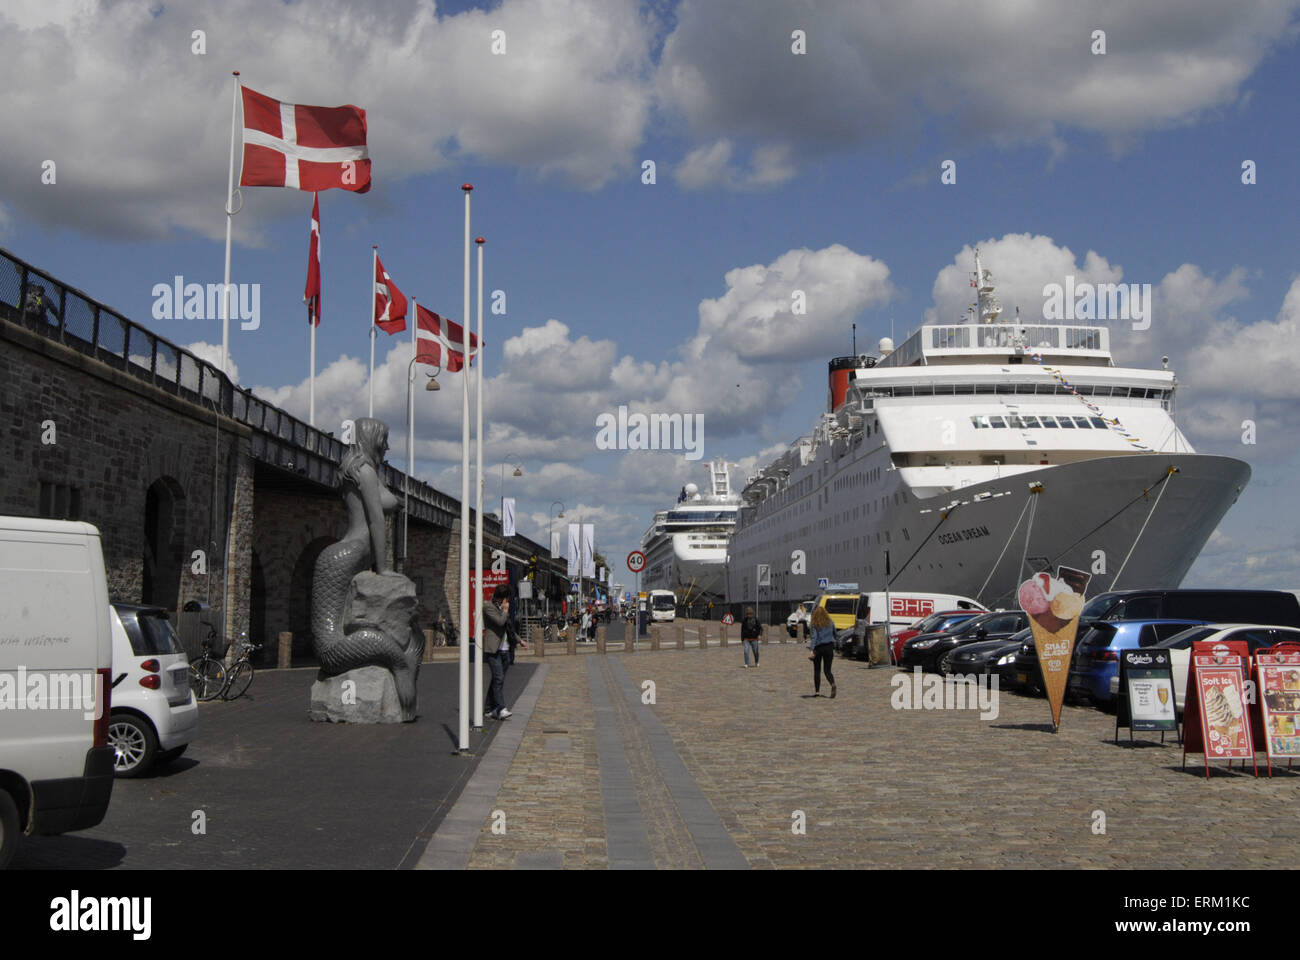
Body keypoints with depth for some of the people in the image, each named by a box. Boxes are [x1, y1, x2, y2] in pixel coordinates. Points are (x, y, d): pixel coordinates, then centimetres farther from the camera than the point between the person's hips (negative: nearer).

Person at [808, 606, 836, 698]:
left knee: (817, 670, 13)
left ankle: (817, 691, 14)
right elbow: (835, 634, 14)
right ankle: (833, 684, -26)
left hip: (818, 648, -2)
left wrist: (812, 650, -25)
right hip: (829, 647, 2)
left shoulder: (815, 625, -8)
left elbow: (814, 637, -18)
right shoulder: (830, 623, 3)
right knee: (827, 670, 4)